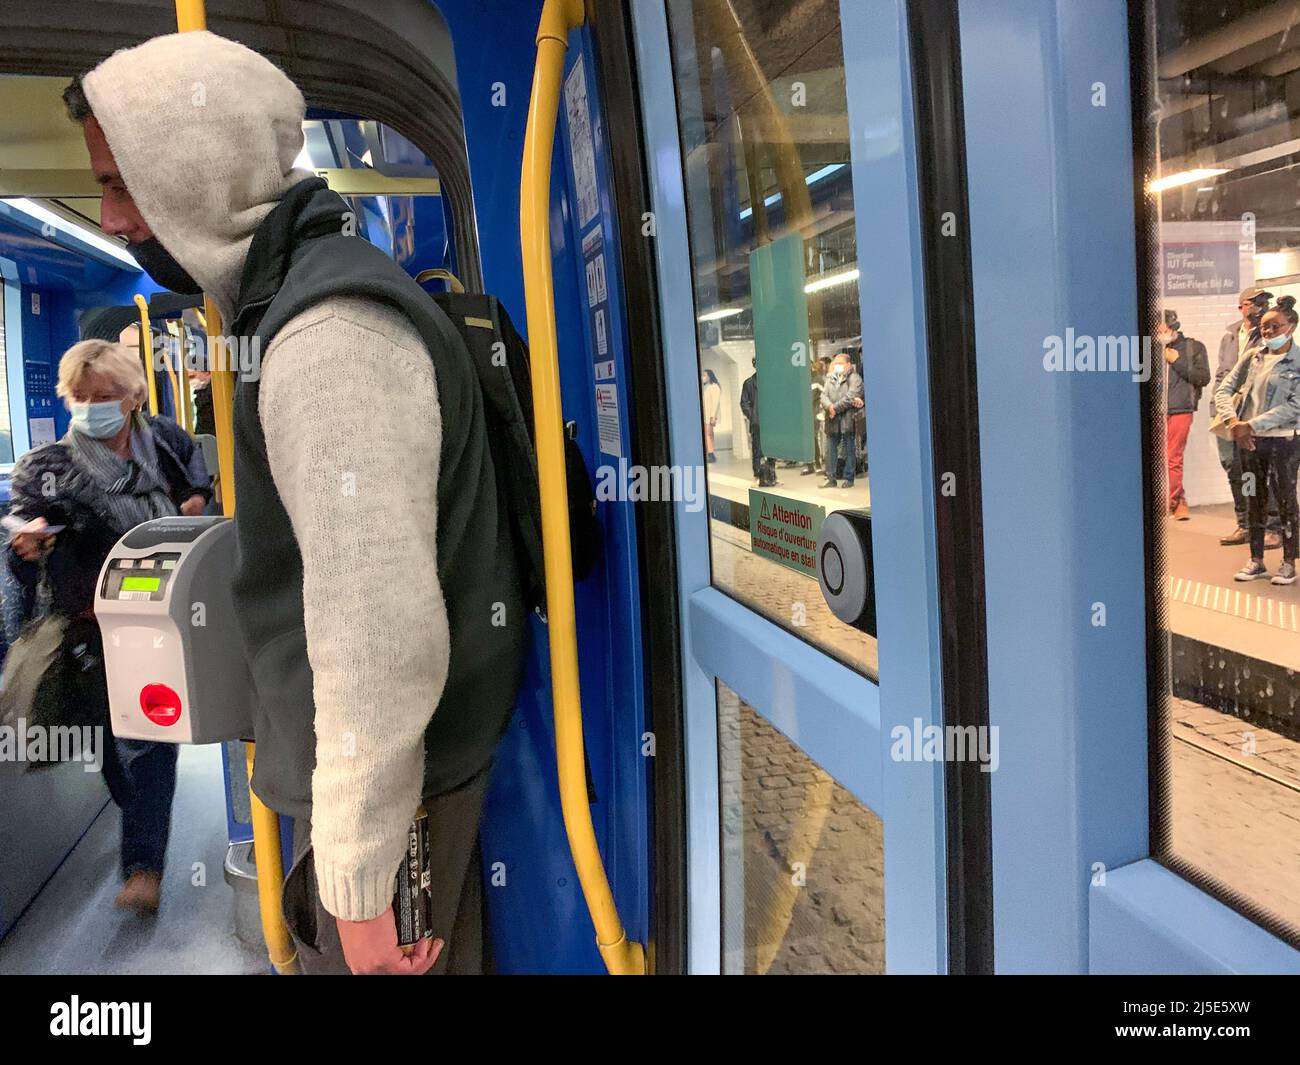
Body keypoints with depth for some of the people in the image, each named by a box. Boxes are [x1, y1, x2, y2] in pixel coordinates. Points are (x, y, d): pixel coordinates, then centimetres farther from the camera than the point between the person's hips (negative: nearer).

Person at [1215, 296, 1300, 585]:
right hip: (1250, 441, 4)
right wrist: (1232, 421, -13)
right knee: (1255, 500, 11)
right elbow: (1224, 389, 4)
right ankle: (1256, 561, 20)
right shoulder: (1252, 357, 6)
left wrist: (1252, 425, -20)